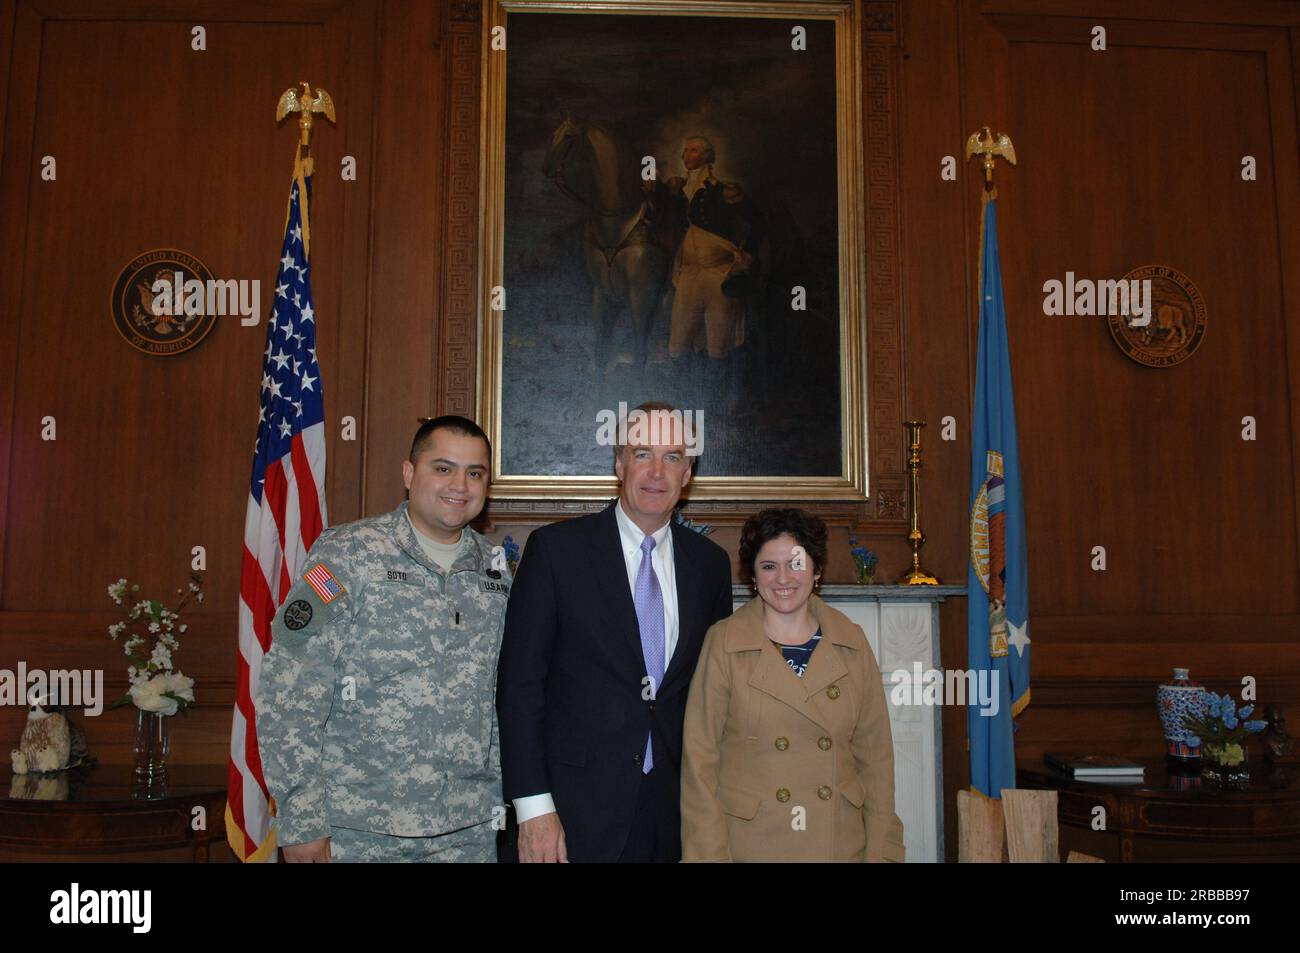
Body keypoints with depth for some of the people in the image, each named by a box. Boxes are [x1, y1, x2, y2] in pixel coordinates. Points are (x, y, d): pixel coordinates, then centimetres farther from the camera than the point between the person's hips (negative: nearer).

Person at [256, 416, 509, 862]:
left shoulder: (495, 570, 6)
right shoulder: (347, 553, -7)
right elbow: (288, 695, -11)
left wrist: (500, 800, 8)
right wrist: (302, 821, -12)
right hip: (359, 829, -4)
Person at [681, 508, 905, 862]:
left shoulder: (851, 641, 1)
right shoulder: (723, 642, -7)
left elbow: (875, 753, 3)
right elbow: (700, 757, -7)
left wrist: (880, 850, -1)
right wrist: (709, 853, -10)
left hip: (840, 841, 2)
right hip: (750, 842, -2)